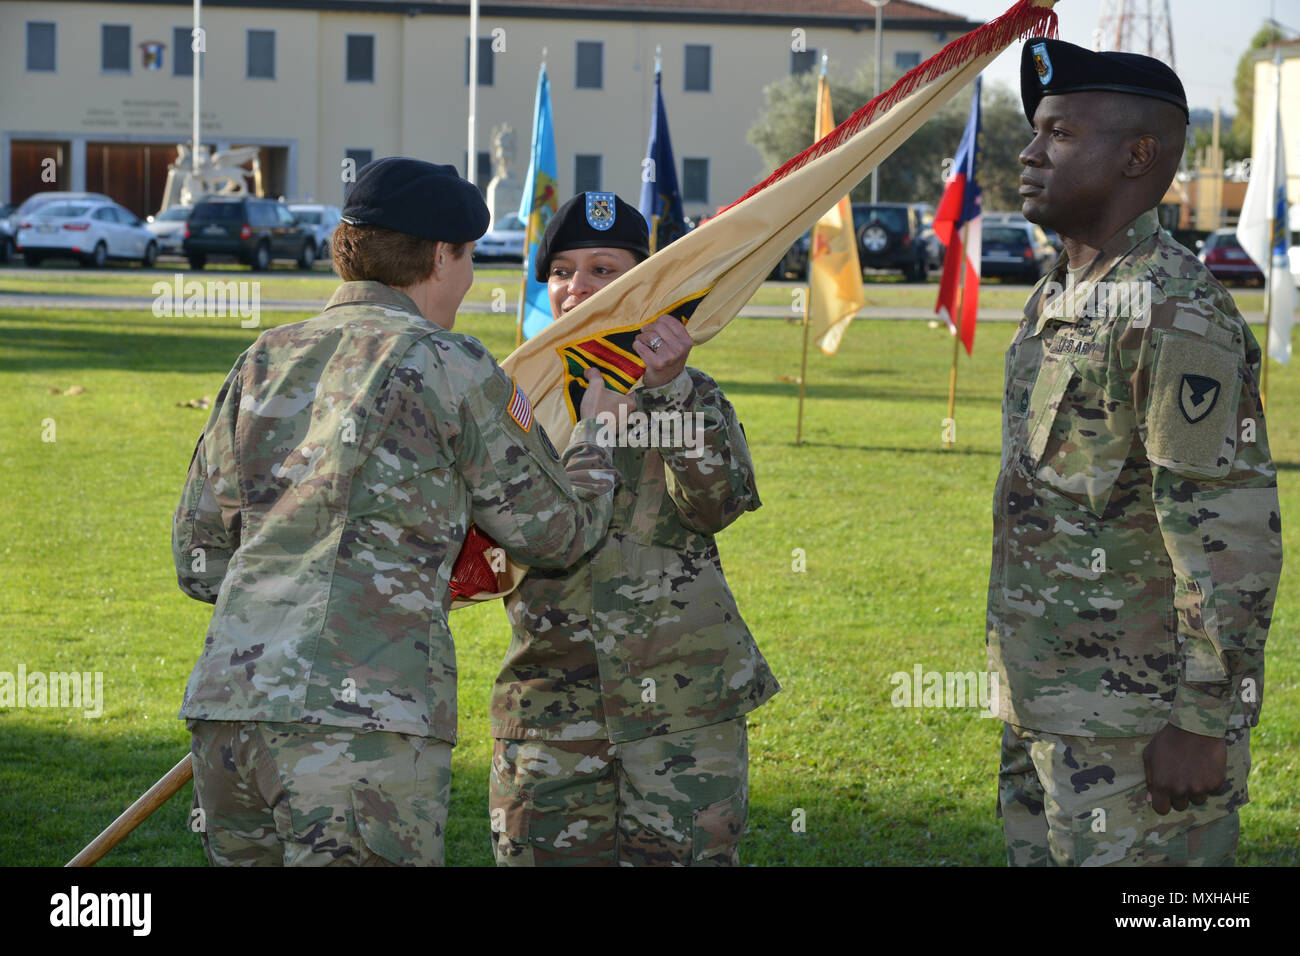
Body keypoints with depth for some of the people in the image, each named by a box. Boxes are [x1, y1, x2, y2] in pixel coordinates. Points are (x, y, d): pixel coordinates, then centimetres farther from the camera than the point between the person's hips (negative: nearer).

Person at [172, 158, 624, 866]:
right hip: (362, 722, -6)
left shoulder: (264, 362, 17)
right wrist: (595, 431, 31)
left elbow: (199, 560, 22)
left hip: (224, 706, 6)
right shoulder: (447, 366, 1)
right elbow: (555, 533, 11)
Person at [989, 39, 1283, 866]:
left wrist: (1205, 726, -21)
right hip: (1047, 713, 10)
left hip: (1139, 728, -10)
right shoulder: (1056, 301, 14)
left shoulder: (1176, 314, -16)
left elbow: (1232, 540, -20)